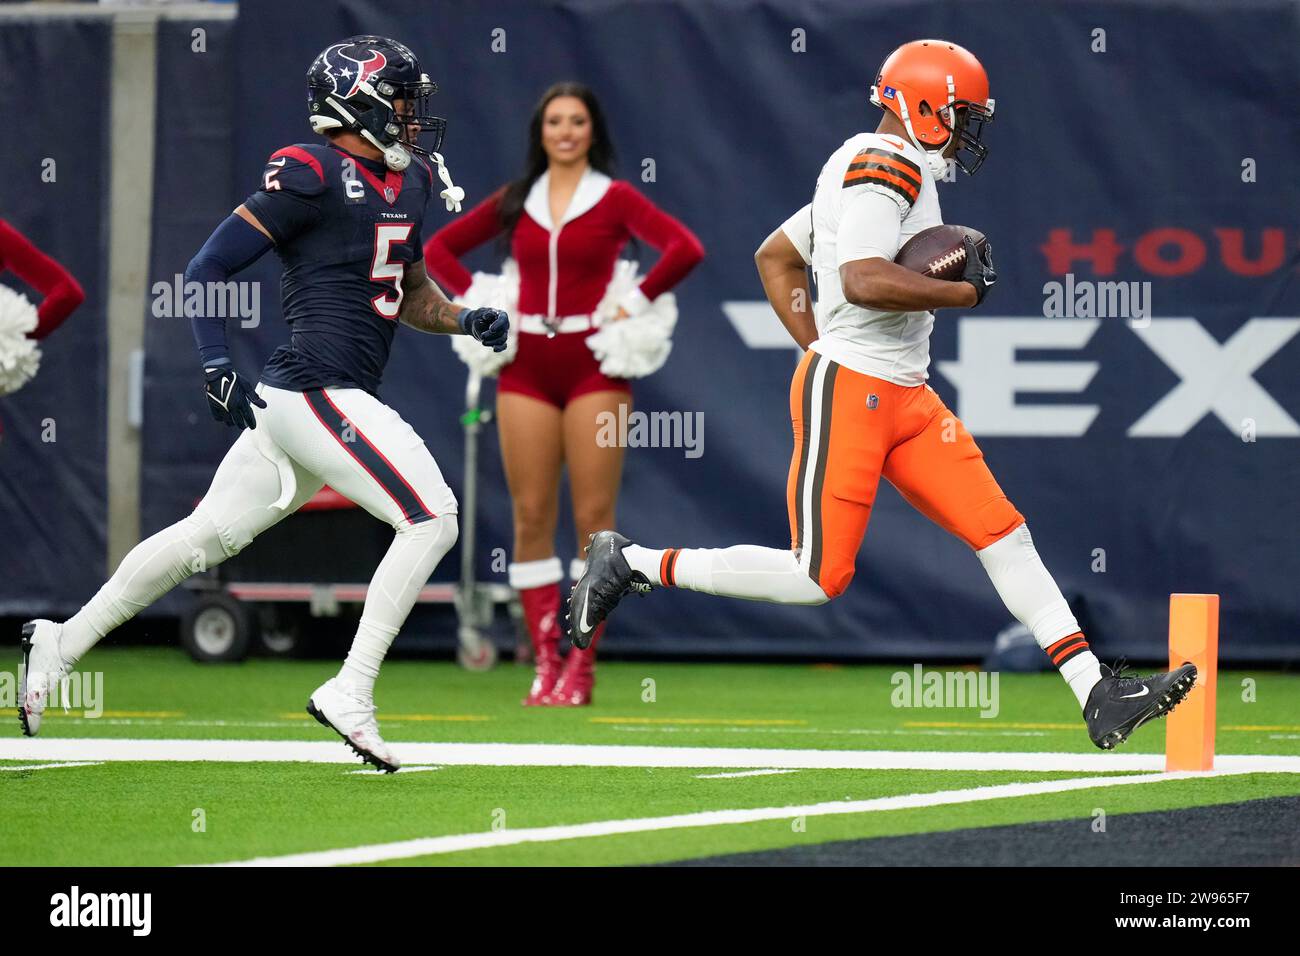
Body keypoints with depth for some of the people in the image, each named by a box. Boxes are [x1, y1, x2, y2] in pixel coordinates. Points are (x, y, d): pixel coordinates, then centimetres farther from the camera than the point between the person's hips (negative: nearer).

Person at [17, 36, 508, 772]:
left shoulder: (409, 184, 15)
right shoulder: (310, 174, -12)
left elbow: (411, 295, 27)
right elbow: (209, 268, -10)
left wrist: (468, 320, 8)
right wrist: (217, 368, -18)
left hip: (298, 404, 9)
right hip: (316, 392, -9)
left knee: (210, 536, 15)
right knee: (432, 519, -13)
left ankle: (61, 645, 22)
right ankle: (350, 695, -11)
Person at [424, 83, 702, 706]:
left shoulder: (615, 199, -1)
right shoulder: (516, 202, 10)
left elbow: (685, 249, -13)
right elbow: (439, 249, 18)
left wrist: (634, 305, -12)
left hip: (592, 365, -3)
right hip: (526, 365, 3)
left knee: (593, 517, -4)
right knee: (531, 517, 0)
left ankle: (582, 668, -1)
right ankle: (545, 664, 4)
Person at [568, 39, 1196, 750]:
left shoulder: (866, 170, 18)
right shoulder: (886, 164, -13)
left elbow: (774, 256, 25)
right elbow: (864, 281, -27)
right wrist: (966, 291, -14)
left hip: (905, 398, 10)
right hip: (846, 395, -10)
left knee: (1004, 536, 2)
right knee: (818, 577, -9)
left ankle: (1099, 697, -1)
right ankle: (631, 564, 4)